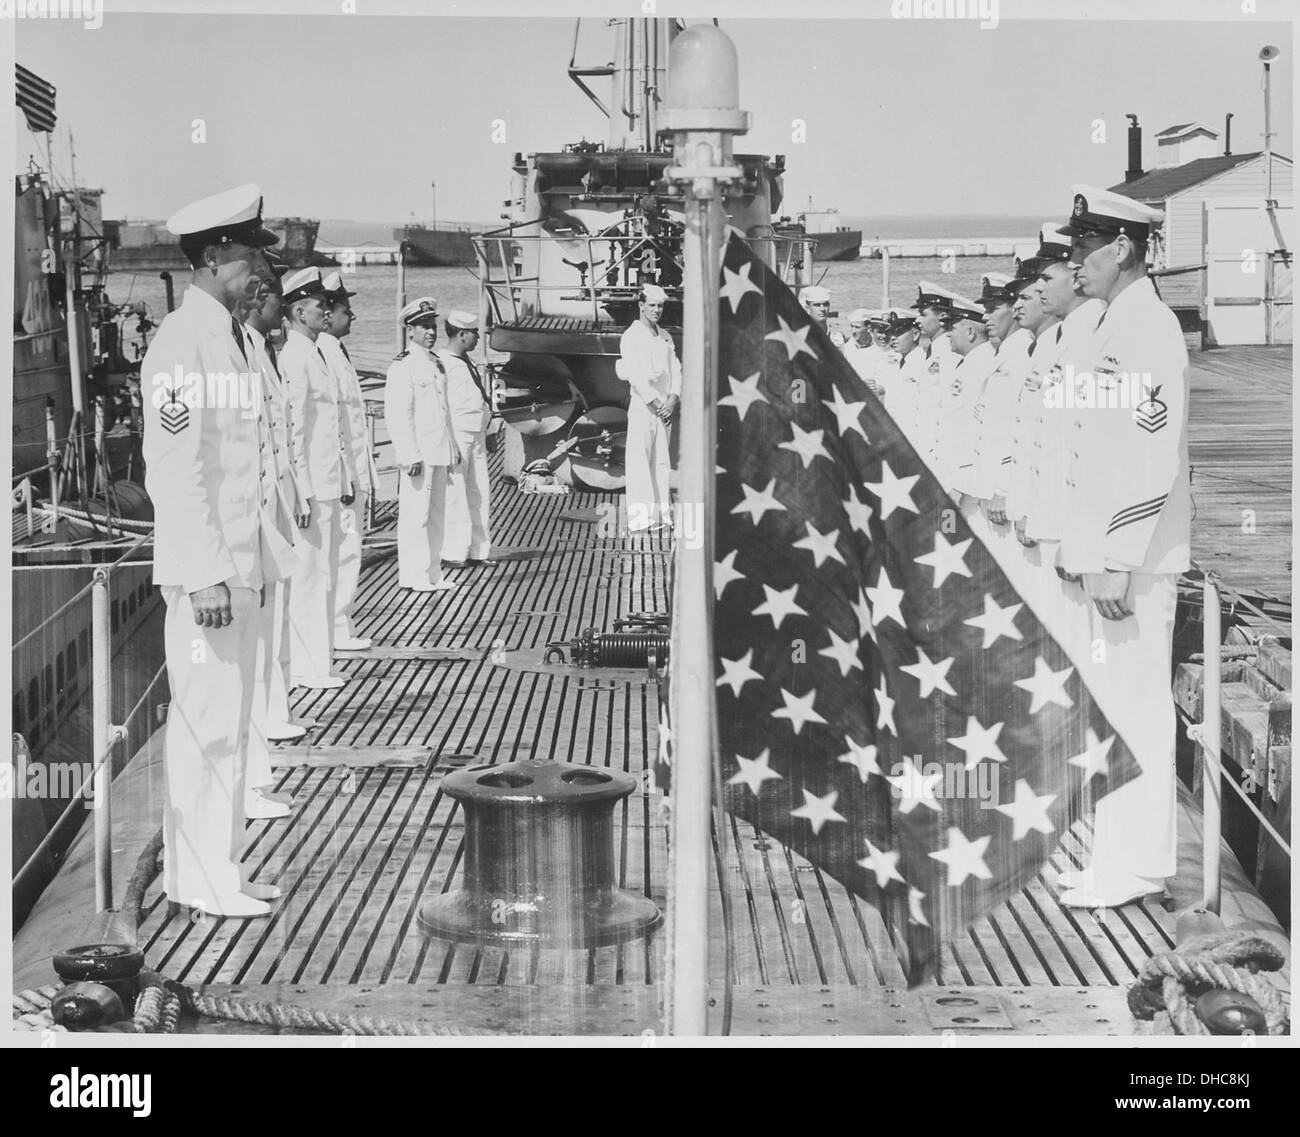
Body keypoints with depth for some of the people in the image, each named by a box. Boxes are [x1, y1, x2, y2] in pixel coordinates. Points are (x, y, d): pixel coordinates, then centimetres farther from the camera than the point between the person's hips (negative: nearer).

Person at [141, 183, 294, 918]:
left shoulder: (236, 338, 15)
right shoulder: (182, 342, -14)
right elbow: (175, 470, -20)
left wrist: (270, 555, 18)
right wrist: (206, 575, -23)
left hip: (241, 561, 10)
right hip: (205, 567, -9)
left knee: (230, 719, 14)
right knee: (209, 721, -5)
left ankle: (219, 865, 23)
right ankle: (203, 878, 3)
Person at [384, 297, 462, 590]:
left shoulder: (436, 363, 17)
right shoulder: (402, 366, -11)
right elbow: (397, 415, -16)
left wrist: (453, 448, 21)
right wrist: (411, 456, -20)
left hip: (439, 453, 9)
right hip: (419, 453, -9)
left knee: (436, 514, 12)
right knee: (416, 515, -5)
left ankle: (432, 574, 18)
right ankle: (414, 575, -1)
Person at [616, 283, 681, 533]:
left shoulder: (665, 337, 15)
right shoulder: (631, 337, -5)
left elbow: (676, 369, 10)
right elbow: (635, 376, -12)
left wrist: (673, 399, -6)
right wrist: (657, 403, -14)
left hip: (664, 408, 6)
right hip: (641, 407, -6)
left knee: (661, 461, 6)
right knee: (640, 463, -7)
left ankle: (660, 515, 9)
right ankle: (639, 517, -8)